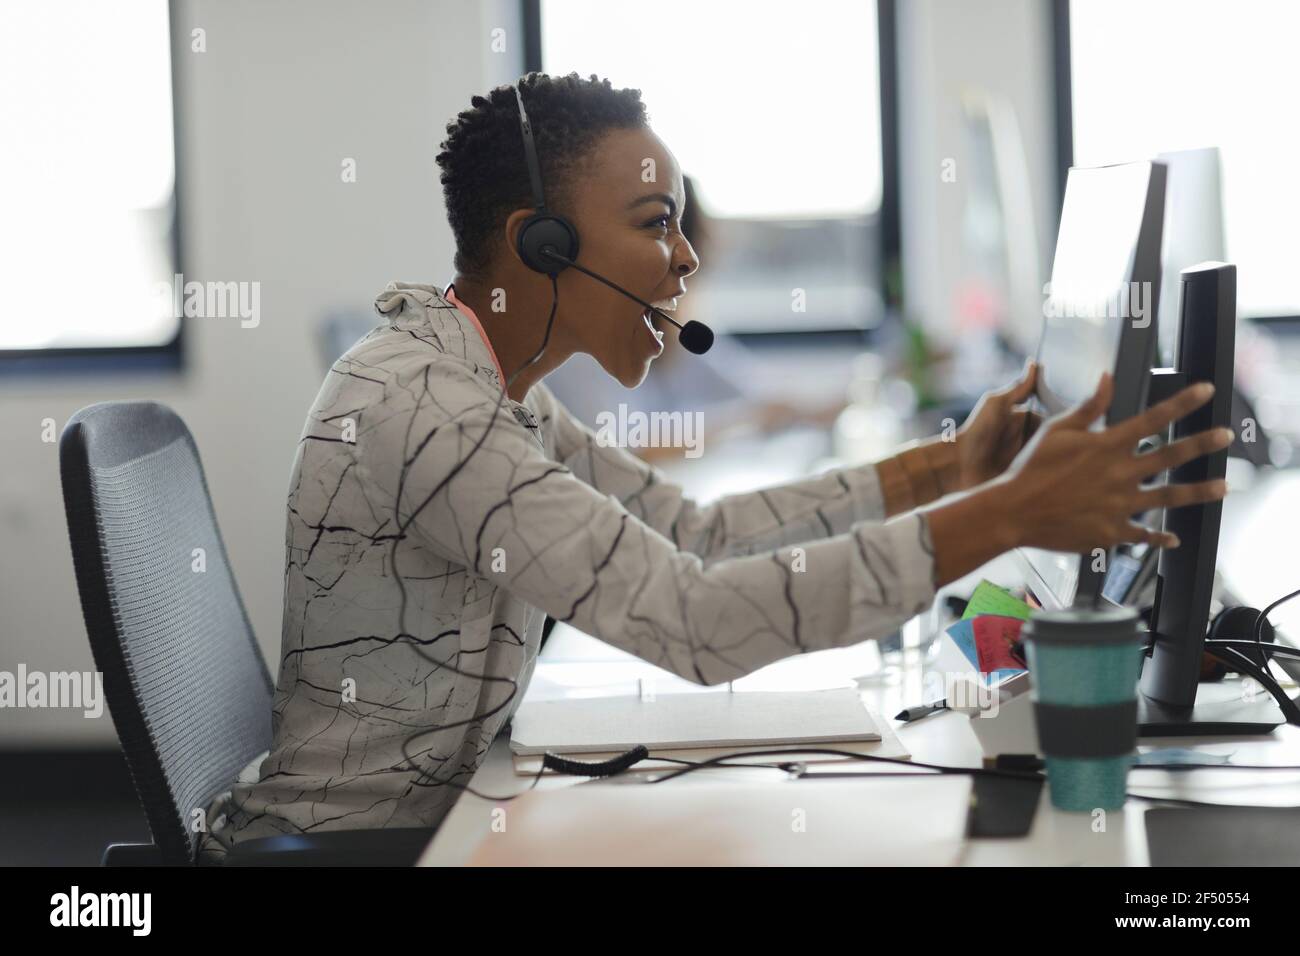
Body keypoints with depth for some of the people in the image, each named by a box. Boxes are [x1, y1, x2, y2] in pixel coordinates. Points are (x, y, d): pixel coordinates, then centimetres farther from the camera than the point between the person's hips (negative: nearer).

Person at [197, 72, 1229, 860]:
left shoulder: (494, 387, 5)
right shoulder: (417, 406, -25)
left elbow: (690, 528, 8)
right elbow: (694, 617, -30)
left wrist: (936, 470, 0)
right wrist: (1007, 515, -29)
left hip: (430, 816, 8)